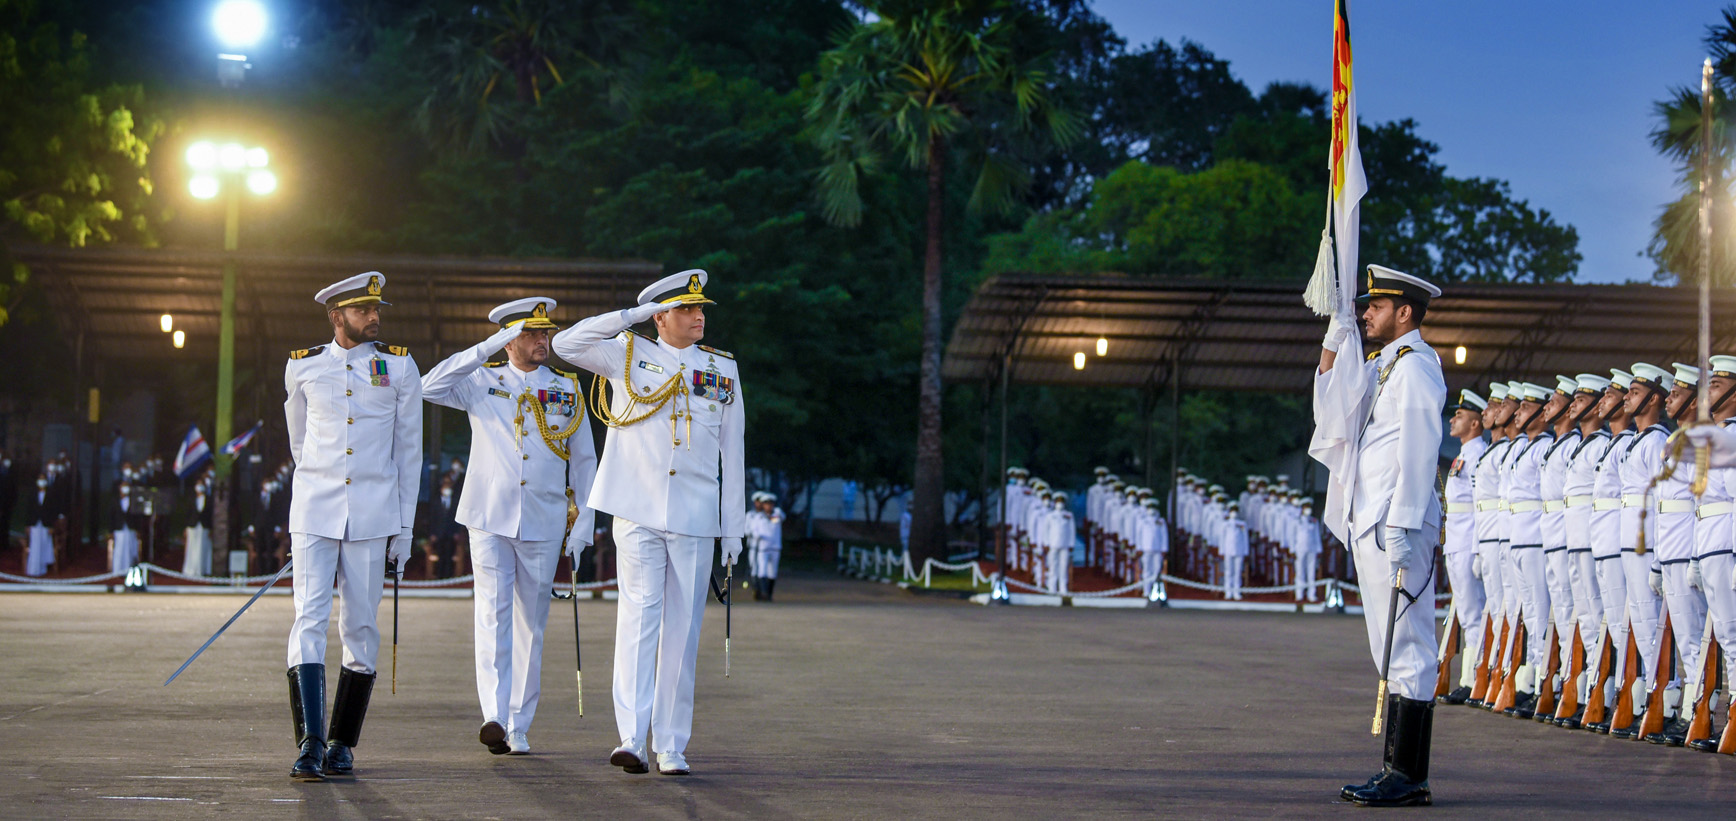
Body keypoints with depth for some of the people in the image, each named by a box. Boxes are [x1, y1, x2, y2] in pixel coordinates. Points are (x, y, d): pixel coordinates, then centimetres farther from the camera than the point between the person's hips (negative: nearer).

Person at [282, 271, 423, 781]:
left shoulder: (399, 368, 4)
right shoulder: (303, 368, 5)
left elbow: (408, 451, 7)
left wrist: (404, 527, 4)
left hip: (373, 518, 0)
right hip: (314, 515, 0)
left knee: (360, 629, 4)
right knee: (309, 620, -12)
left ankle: (342, 744, 14)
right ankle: (310, 743, -15)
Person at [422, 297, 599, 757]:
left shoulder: (567, 389, 10)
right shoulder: (482, 383, 7)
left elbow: (584, 460, 14)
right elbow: (430, 388, -11)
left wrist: (582, 526, 8)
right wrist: (488, 348, -13)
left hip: (544, 524, 2)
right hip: (489, 519, -2)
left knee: (531, 623, 5)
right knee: (492, 614, -14)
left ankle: (519, 727, 12)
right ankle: (494, 717, -24)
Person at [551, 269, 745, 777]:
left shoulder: (723, 369, 11)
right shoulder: (629, 355, 7)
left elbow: (731, 453, 12)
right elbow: (566, 345, -4)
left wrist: (734, 528, 10)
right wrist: (631, 317, -5)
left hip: (695, 520, 2)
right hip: (638, 514, -2)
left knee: (682, 630, 2)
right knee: (639, 616, -11)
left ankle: (670, 748, 8)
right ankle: (631, 738, -16)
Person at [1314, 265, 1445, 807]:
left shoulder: (1415, 366, -10)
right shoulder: (1382, 367, 19)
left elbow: (1417, 451, -17)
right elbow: (1332, 410, 21)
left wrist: (1400, 528, -22)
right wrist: (1334, 337, 16)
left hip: (1397, 525, -10)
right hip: (1369, 525, 10)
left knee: (1406, 646, -9)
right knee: (1390, 649, 11)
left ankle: (1410, 777, -8)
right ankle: (1397, 768, 15)